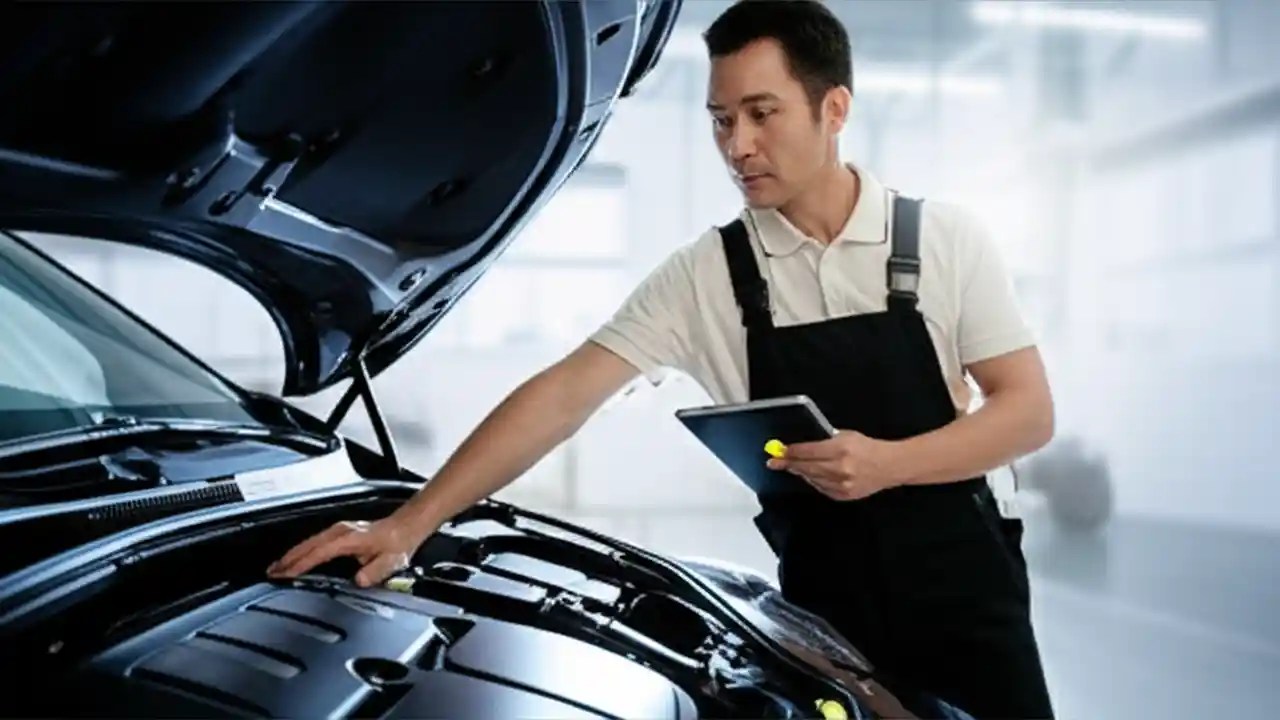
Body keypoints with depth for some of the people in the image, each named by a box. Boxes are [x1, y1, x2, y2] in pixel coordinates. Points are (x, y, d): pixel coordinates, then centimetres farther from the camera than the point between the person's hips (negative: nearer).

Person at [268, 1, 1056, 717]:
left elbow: (1030, 409, -4)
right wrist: (410, 523, -17)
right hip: (823, 599, 0)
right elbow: (562, 396, -10)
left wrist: (888, 463, -21)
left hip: (962, 586, 0)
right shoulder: (704, 276, -4)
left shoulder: (946, 238, -5)